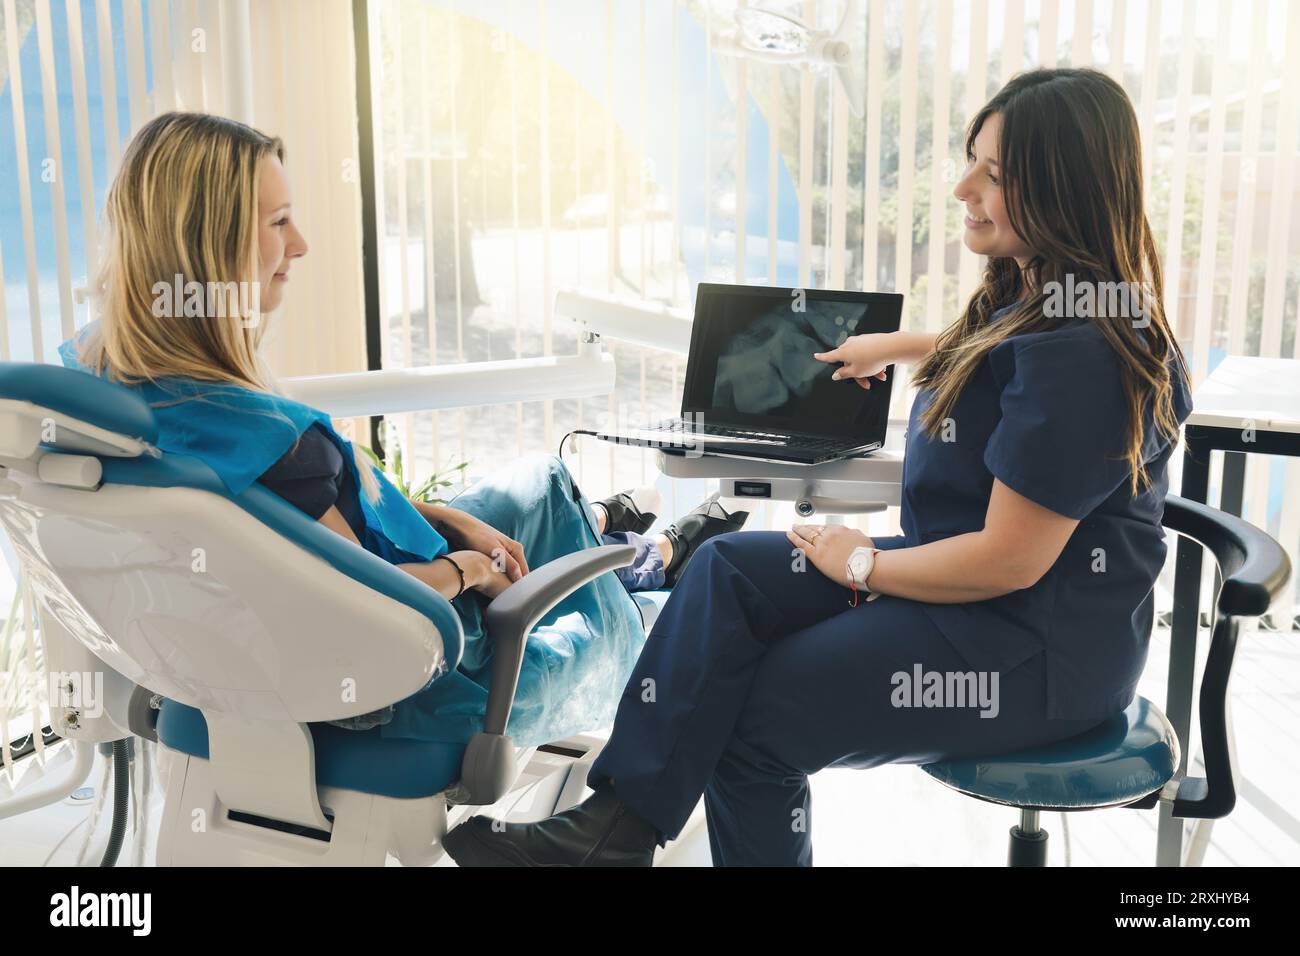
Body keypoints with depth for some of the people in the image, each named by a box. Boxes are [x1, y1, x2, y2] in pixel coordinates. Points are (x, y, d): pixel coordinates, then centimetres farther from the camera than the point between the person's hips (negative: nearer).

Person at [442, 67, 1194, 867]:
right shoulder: (1039, 297, 5)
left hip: (1041, 648, -9)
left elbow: (1009, 559, -25)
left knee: (757, 714, -6)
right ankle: (615, 822, -6)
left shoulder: (1082, 354, -26)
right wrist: (892, 346, 30)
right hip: (975, 577, 9)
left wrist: (862, 565, -12)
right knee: (729, 570, -4)